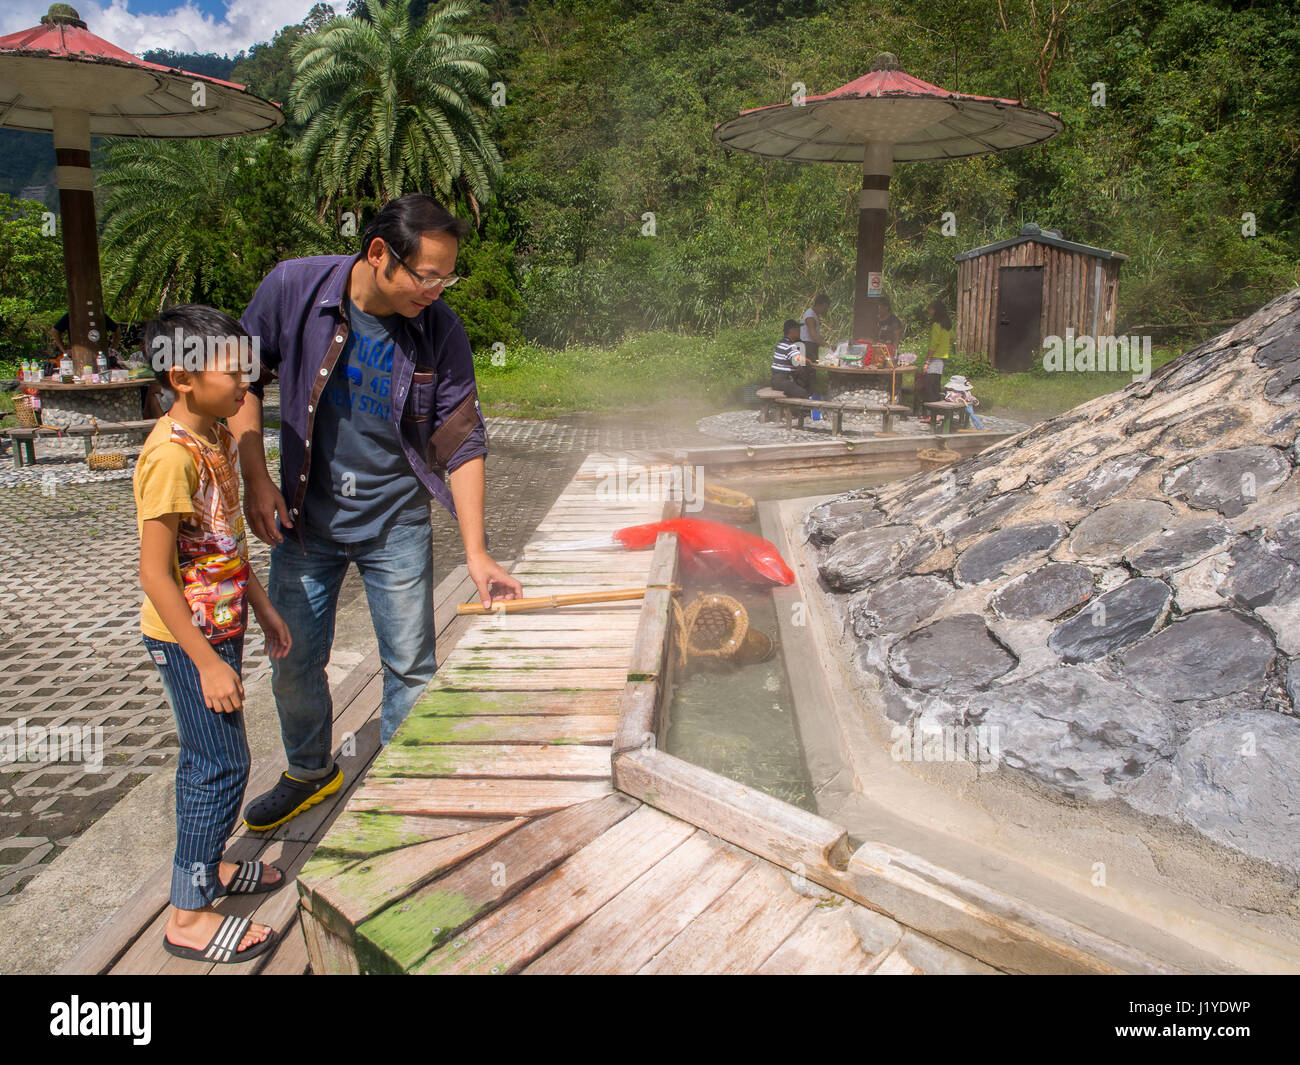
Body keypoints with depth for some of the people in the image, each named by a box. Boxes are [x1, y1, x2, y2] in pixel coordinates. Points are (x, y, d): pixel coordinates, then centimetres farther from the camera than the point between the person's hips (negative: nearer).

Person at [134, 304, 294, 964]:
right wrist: (207, 663, -23)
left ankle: (204, 866, 39)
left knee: (207, 759, 21)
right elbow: (154, 573, -24)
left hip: (219, 627, 9)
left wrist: (262, 607, 17)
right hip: (188, 640, -9)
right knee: (222, 765, -1)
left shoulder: (218, 437, 5)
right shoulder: (172, 455, -24)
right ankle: (188, 916, 13)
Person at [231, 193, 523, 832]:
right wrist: (256, 479, -9)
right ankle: (310, 772, 39)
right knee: (294, 664, 12)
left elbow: (462, 445, -10)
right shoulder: (294, 288, -14)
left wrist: (476, 555, -14)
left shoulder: (441, 332, -15)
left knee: (411, 668, 6)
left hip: (396, 522, 0)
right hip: (304, 516, 1)